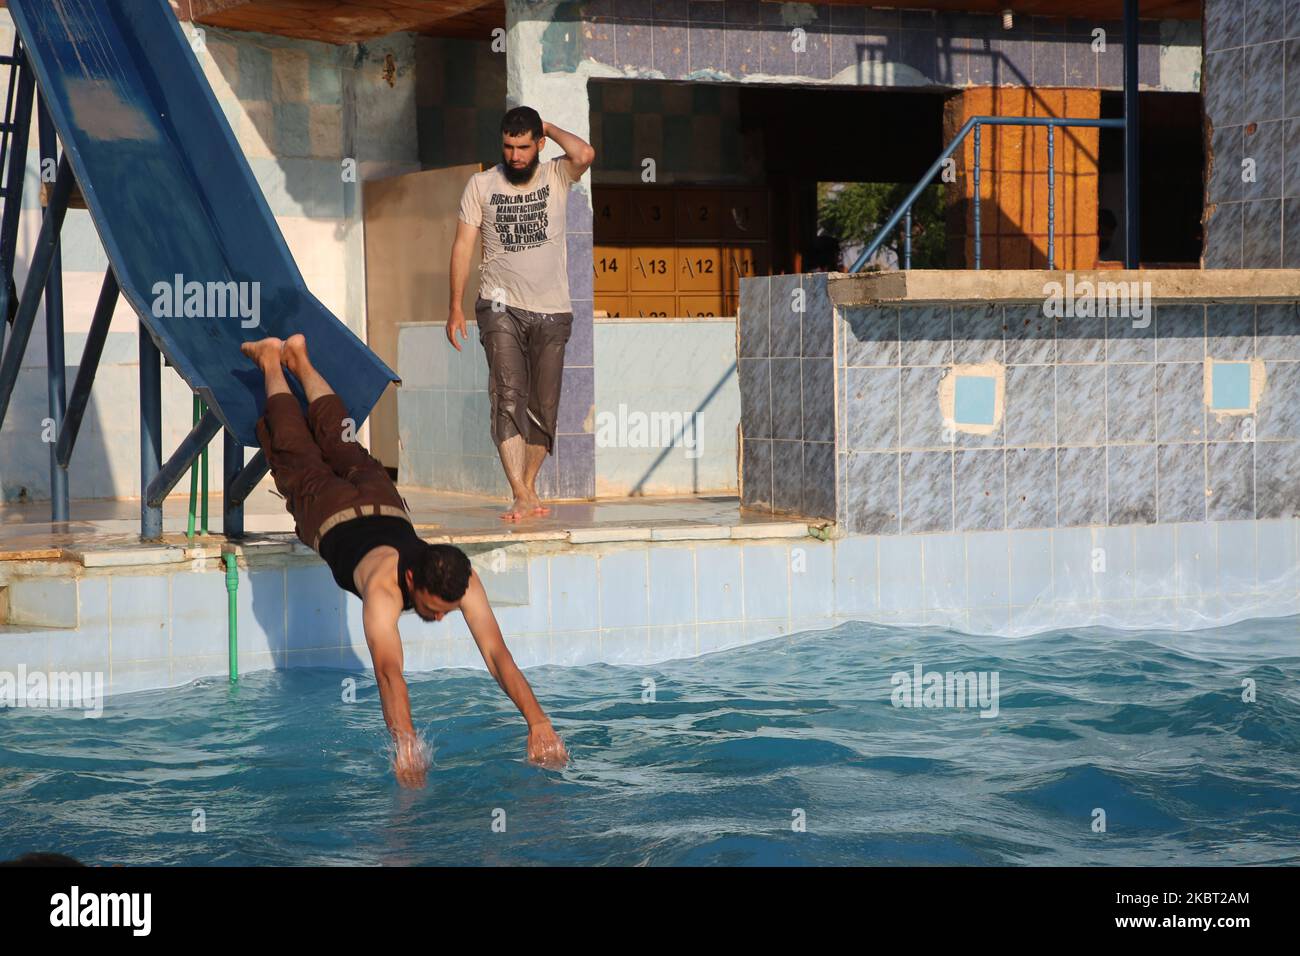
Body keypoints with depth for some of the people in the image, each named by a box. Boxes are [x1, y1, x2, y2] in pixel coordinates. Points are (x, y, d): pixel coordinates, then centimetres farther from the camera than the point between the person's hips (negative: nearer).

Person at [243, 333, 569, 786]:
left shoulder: (462, 580, -39)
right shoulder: (385, 585, -50)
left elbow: (496, 653, -44)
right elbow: (388, 669, -60)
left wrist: (539, 723, -55)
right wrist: (405, 744, -71)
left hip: (385, 505, 3)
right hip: (331, 515, -3)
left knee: (346, 451, 31)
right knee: (300, 462, 25)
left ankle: (300, 359, 55)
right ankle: (272, 360, 49)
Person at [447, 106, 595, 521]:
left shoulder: (556, 176, 4)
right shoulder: (481, 185, 5)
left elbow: (584, 154, -18)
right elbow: (463, 245, 5)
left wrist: (549, 128, -2)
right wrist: (456, 307, -2)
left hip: (552, 311, 1)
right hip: (502, 307, -1)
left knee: (543, 407, 4)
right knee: (509, 397, -16)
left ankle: (528, 487, 18)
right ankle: (521, 497, -23)